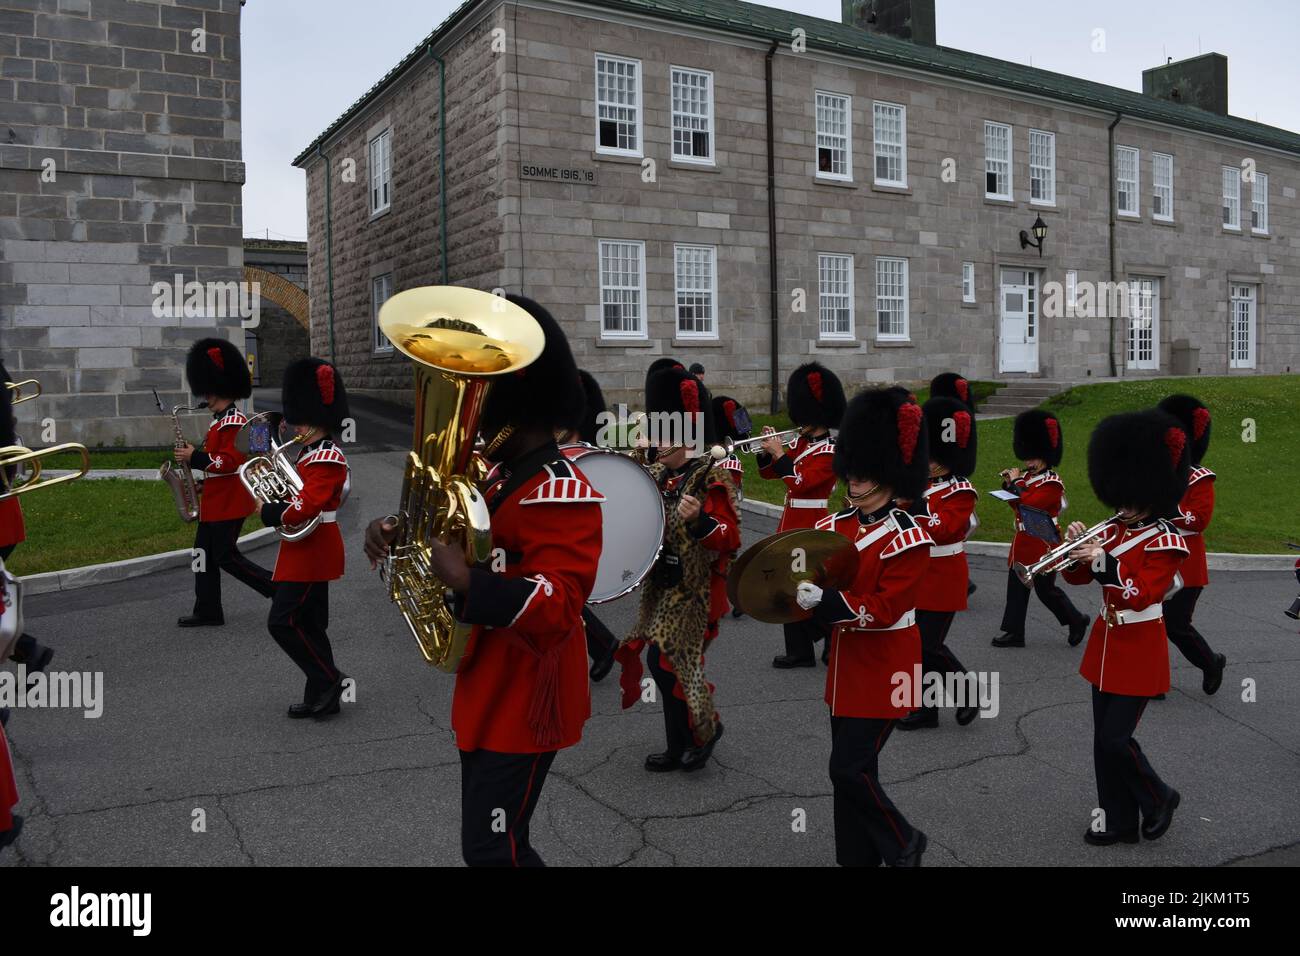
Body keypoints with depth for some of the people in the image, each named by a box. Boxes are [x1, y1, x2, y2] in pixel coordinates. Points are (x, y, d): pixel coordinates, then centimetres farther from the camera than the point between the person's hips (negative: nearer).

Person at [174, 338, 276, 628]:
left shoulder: (233, 421, -18)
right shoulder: (221, 419, 14)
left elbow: (231, 461, -26)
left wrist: (194, 457, -21)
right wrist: (194, 454, 9)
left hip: (228, 502, -10)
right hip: (216, 500, 10)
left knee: (225, 555, -5)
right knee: (205, 552, 12)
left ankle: (281, 589, 1)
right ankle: (207, 612, 18)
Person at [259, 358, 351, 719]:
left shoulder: (327, 458, -17)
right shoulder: (311, 453, 15)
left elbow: (305, 506, -26)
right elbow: (297, 492, 19)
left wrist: (268, 513, -14)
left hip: (312, 552, -10)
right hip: (307, 552, 10)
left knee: (282, 622, -10)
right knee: (309, 625, 13)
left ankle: (329, 679, 1)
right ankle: (321, 697, 20)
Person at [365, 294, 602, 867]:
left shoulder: (563, 495, -22)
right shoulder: (496, 475, 8)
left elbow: (558, 608, -30)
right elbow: (455, 540, 16)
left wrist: (464, 581, -43)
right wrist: (397, 535, -6)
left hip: (524, 705, -9)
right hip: (486, 694, 9)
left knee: (490, 848, -3)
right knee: (490, 835, 20)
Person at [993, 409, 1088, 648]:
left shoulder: (1052, 483, -17)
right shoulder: (1028, 476, 8)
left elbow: (1028, 504, -28)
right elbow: (1016, 505, 16)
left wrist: (1016, 482, -16)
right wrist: (1009, 484, 2)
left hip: (1043, 544, -8)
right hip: (1023, 541, 8)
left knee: (1045, 589, 2)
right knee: (1016, 587, 8)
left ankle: (1077, 621, 24)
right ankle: (1014, 632, 14)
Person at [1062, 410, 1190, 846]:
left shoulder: (1166, 540, -13)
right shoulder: (1114, 529, 5)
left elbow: (1141, 595, -23)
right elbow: (1077, 576, 7)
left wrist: (1104, 563, -33)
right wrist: (1077, 547, -12)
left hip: (1139, 650, -7)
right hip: (1105, 642, 7)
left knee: (1115, 738, -6)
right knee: (1103, 737, 10)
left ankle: (1158, 799, 20)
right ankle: (1117, 818, 22)